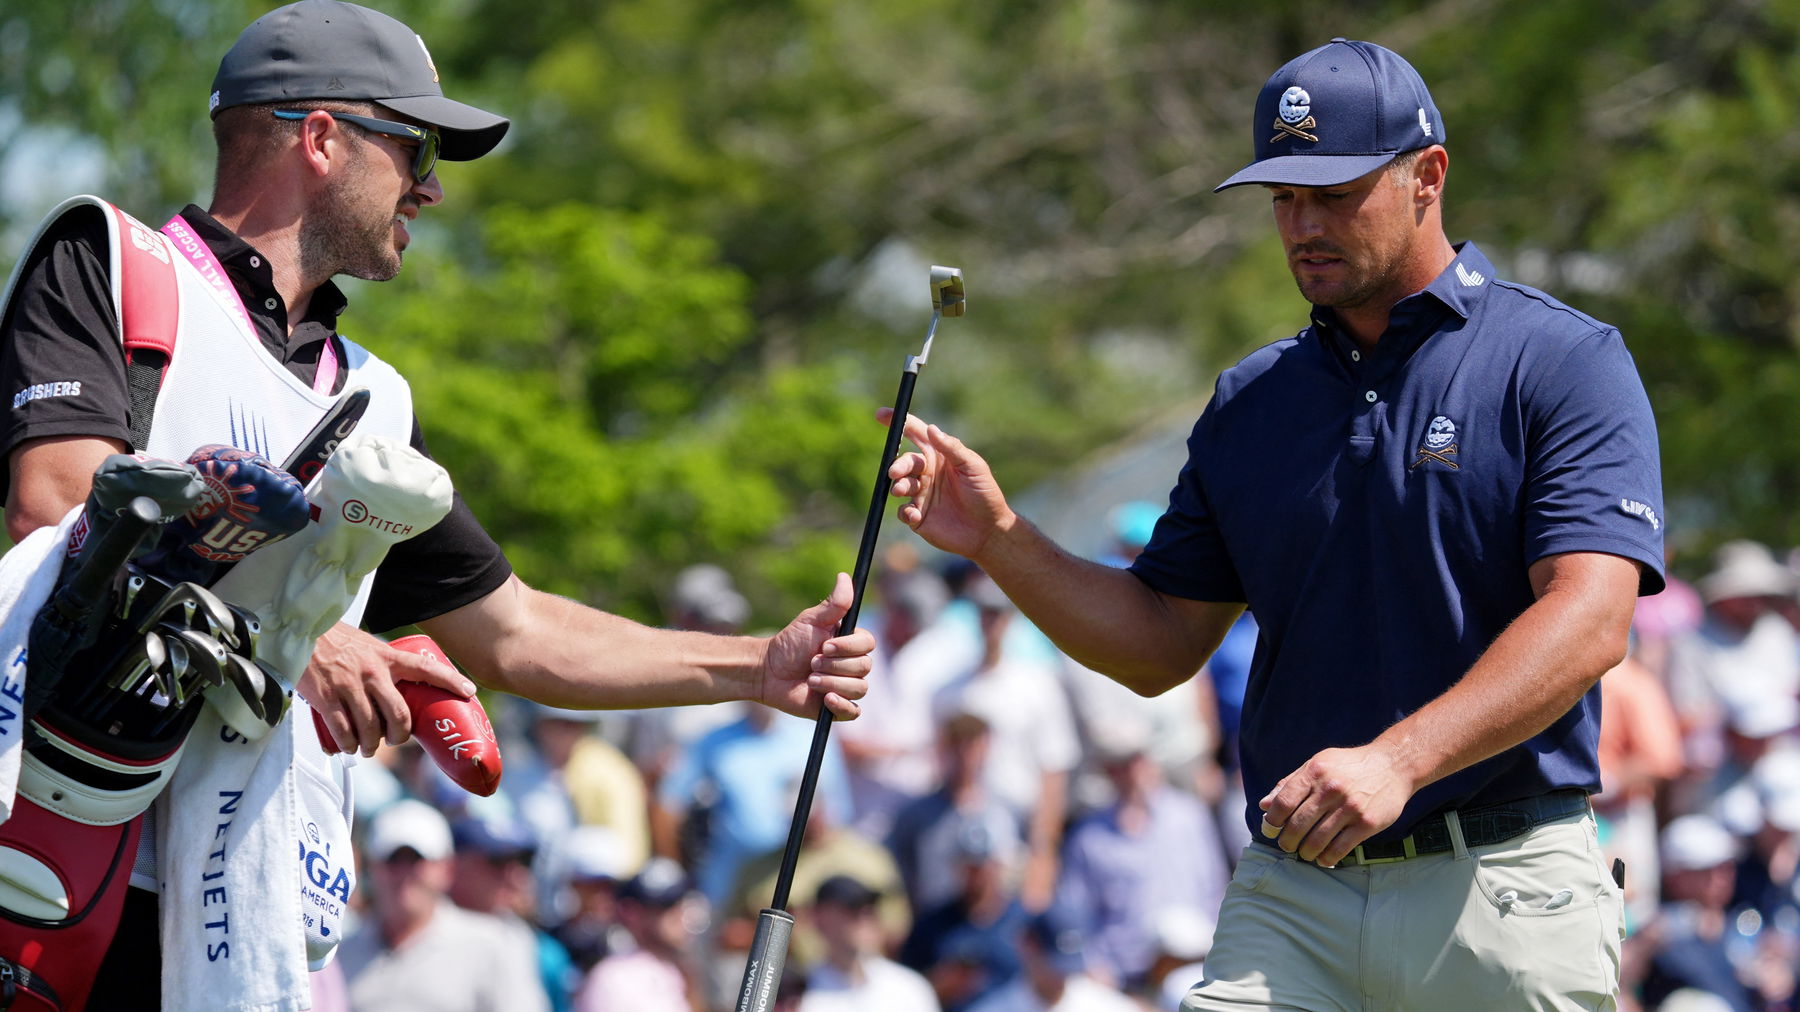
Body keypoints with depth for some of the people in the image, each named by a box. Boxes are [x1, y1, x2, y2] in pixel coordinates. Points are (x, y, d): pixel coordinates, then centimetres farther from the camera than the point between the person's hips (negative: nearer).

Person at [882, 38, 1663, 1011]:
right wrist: (999, 541, 0)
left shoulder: (1563, 364, -4)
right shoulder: (1249, 402, 15)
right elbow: (1161, 646, 17)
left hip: (1503, 889, -4)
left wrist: (1398, 759, -30)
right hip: (1289, 895, 4)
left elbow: (1588, 621, -16)